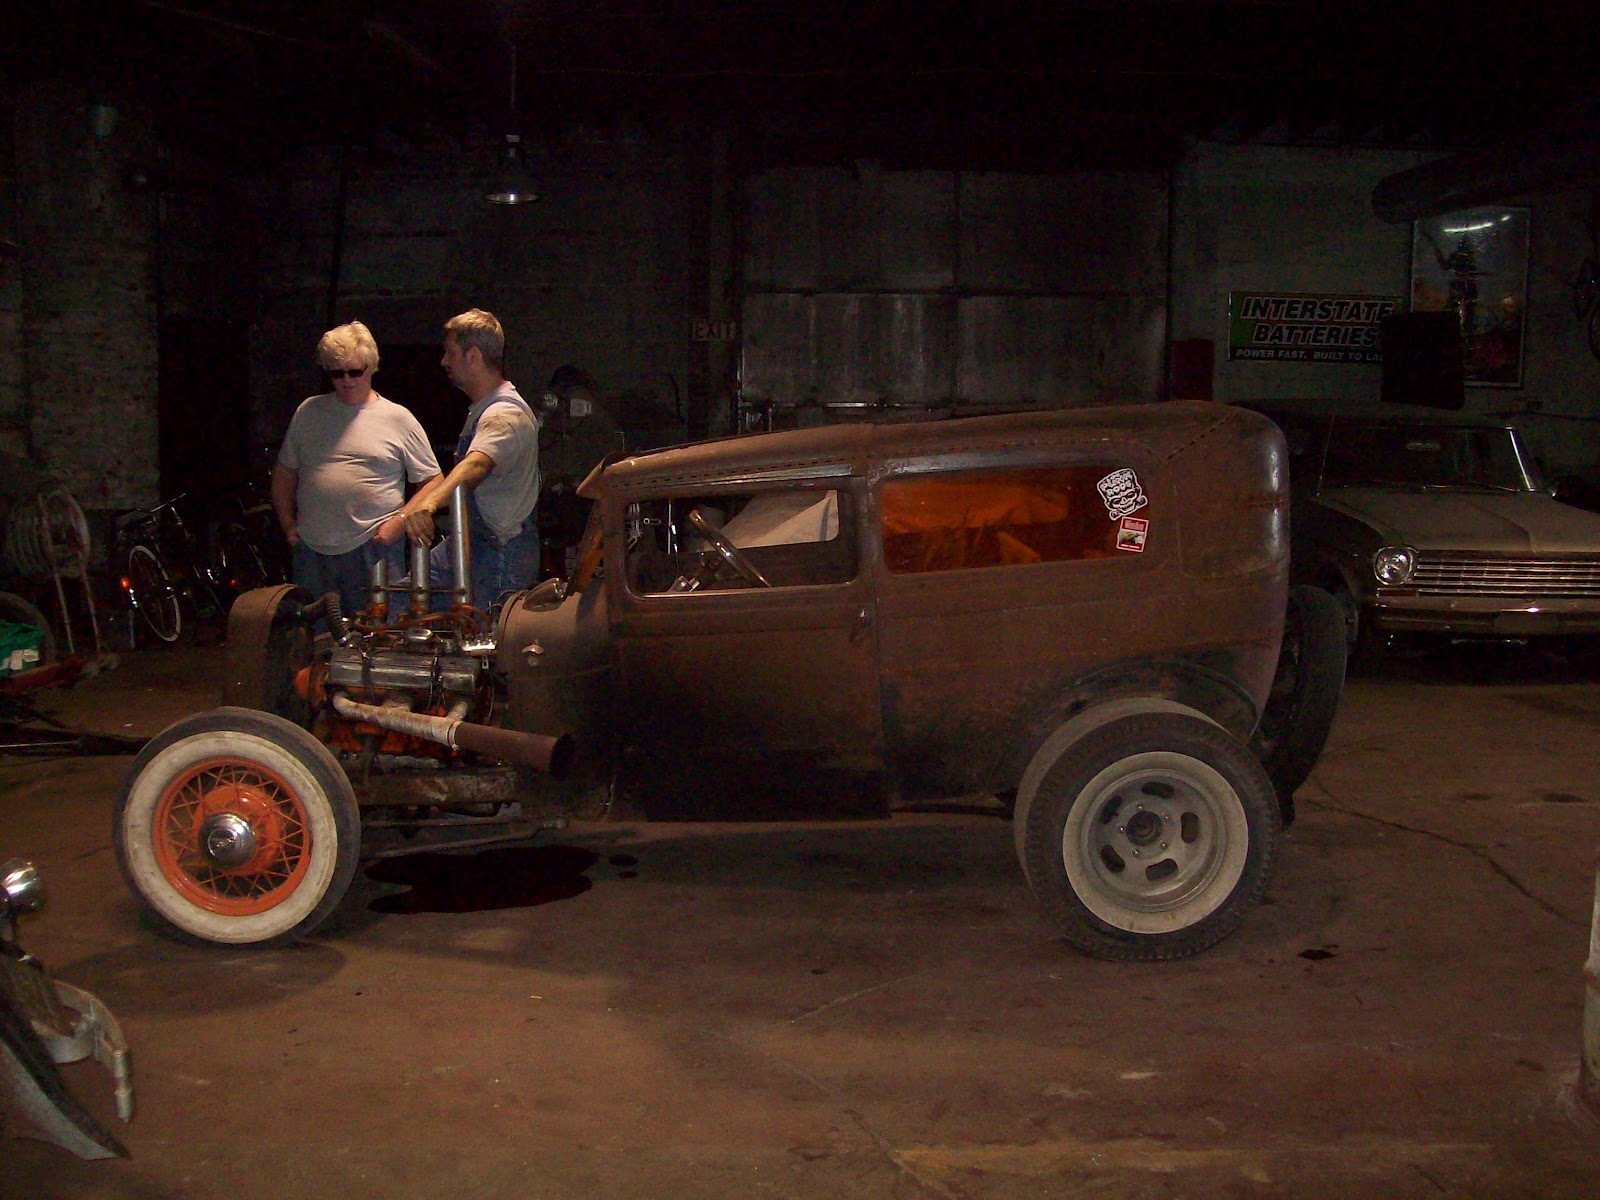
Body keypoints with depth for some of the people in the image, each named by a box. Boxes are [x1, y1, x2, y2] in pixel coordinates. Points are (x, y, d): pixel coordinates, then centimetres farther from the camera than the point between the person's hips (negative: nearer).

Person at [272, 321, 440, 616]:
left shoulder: (398, 418, 3)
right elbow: (284, 474, 20)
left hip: (374, 550, -3)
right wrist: (289, 527, 10)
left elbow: (433, 482, 3)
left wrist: (400, 522, -8)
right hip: (311, 550, 3)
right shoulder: (309, 412, 12)